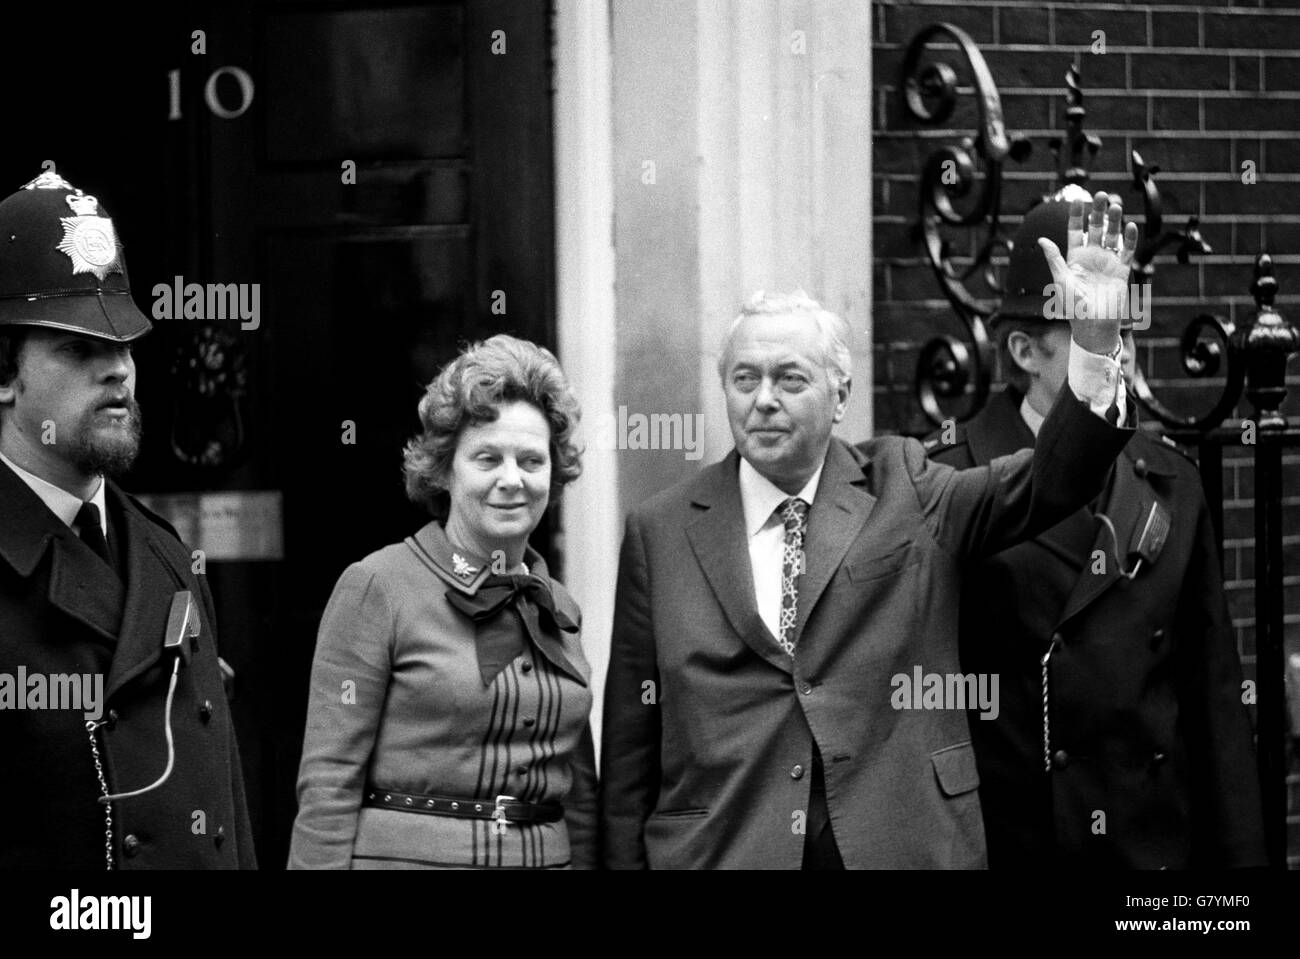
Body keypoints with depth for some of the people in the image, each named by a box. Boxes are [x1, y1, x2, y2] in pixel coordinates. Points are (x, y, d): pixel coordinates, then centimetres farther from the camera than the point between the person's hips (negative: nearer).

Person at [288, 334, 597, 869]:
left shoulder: (558, 609, 12)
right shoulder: (376, 586, -5)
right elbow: (329, 779, -9)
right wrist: (321, 864, -15)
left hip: (547, 856, 5)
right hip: (404, 854, -5)